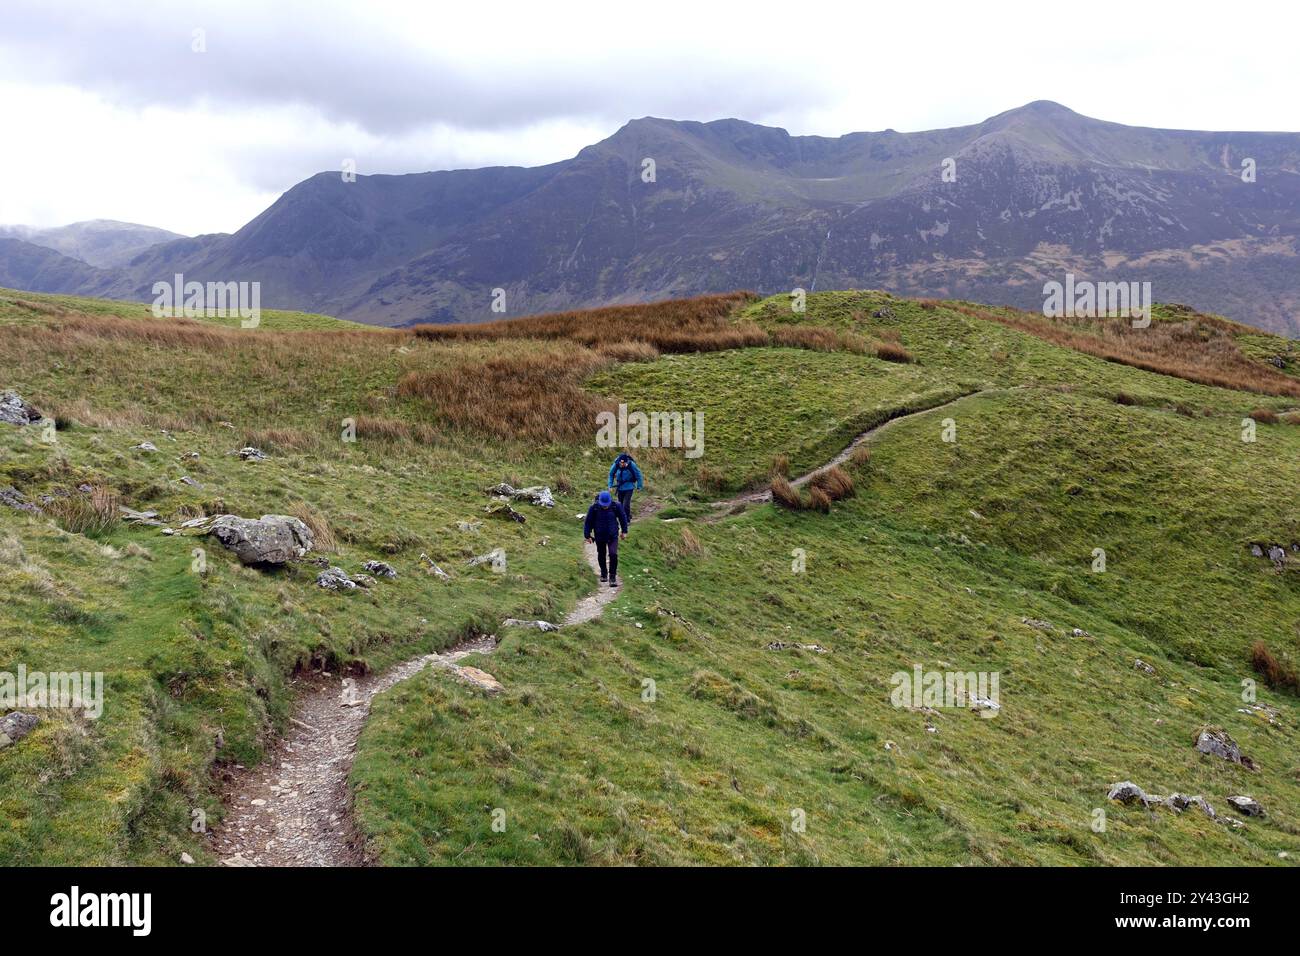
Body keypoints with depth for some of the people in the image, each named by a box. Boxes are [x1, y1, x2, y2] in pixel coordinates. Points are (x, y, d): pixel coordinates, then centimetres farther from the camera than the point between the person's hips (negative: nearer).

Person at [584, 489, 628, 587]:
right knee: (601, 555, 15)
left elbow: (623, 517, 3)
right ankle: (603, 574, 37)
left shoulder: (616, 506, -14)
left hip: (613, 535, -1)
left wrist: (624, 531, 9)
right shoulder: (594, 507, -16)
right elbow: (588, 522, -4)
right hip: (599, 536, 1)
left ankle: (612, 577, -4)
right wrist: (587, 535, 0)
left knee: (613, 555, -13)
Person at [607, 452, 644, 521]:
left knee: (626, 505, -12)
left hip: (628, 487, -4)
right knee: (621, 504, 12)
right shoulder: (616, 464, -14)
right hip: (620, 487, 4)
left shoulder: (631, 465, -21)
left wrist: (639, 487, -2)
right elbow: (611, 474, 4)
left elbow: (638, 475, -8)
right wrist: (610, 486, 2)